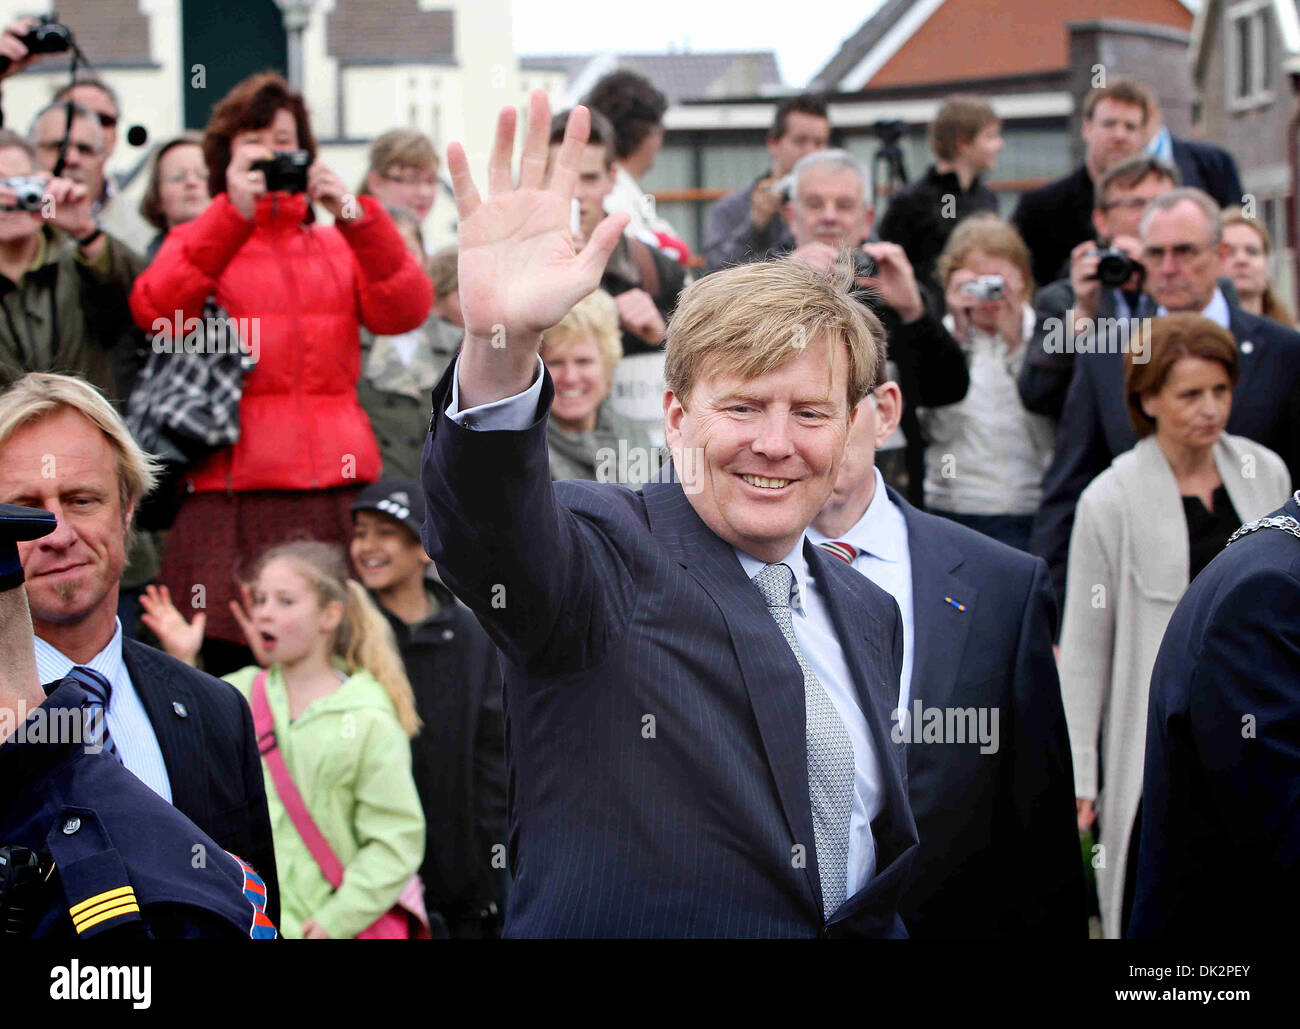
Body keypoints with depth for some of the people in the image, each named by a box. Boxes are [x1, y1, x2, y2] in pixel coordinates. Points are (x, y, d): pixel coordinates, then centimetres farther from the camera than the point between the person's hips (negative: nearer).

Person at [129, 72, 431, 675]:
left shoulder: (339, 246, 20)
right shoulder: (200, 242, 14)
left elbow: (405, 311, 0)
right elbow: (154, 310, -9)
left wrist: (356, 218, -13)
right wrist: (234, 215, -15)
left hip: (336, 487, 2)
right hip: (234, 489, -2)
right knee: (234, 667, -9)